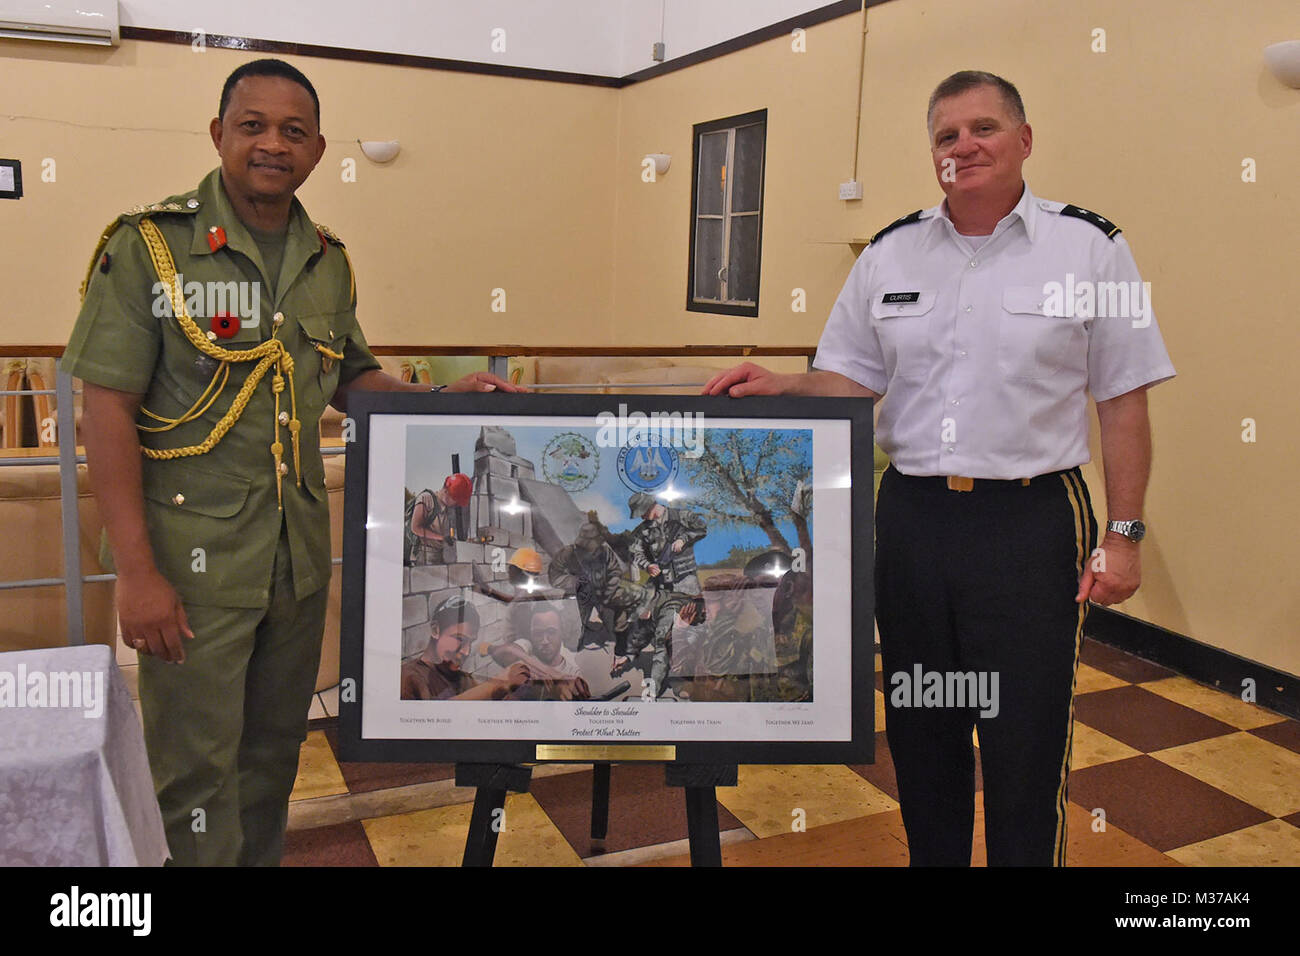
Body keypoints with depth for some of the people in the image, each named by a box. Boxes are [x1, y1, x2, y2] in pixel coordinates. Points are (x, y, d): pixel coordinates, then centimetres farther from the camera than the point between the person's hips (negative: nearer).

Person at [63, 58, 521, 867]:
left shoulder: (328, 263, 7)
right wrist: (138, 572, -16)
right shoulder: (150, 246, -9)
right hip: (194, 552, -5)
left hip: (300, 549, 5)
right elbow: (108, 410, -11)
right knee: (196, 766, 5)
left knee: (275, 748, 19)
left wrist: (443, 401, -2)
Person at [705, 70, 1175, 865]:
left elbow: (1123, 405, -2)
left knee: (1025, 746, 5)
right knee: (921, 734, 17)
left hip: (1032, 520, -3)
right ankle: (932, 857, 37)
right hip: (912, 516, 4)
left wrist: (1124, 533, -6)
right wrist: (781, 389, -9)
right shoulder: (891, 253, 7)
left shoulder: (1088, 247, -2)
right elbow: (851, 380, 11)